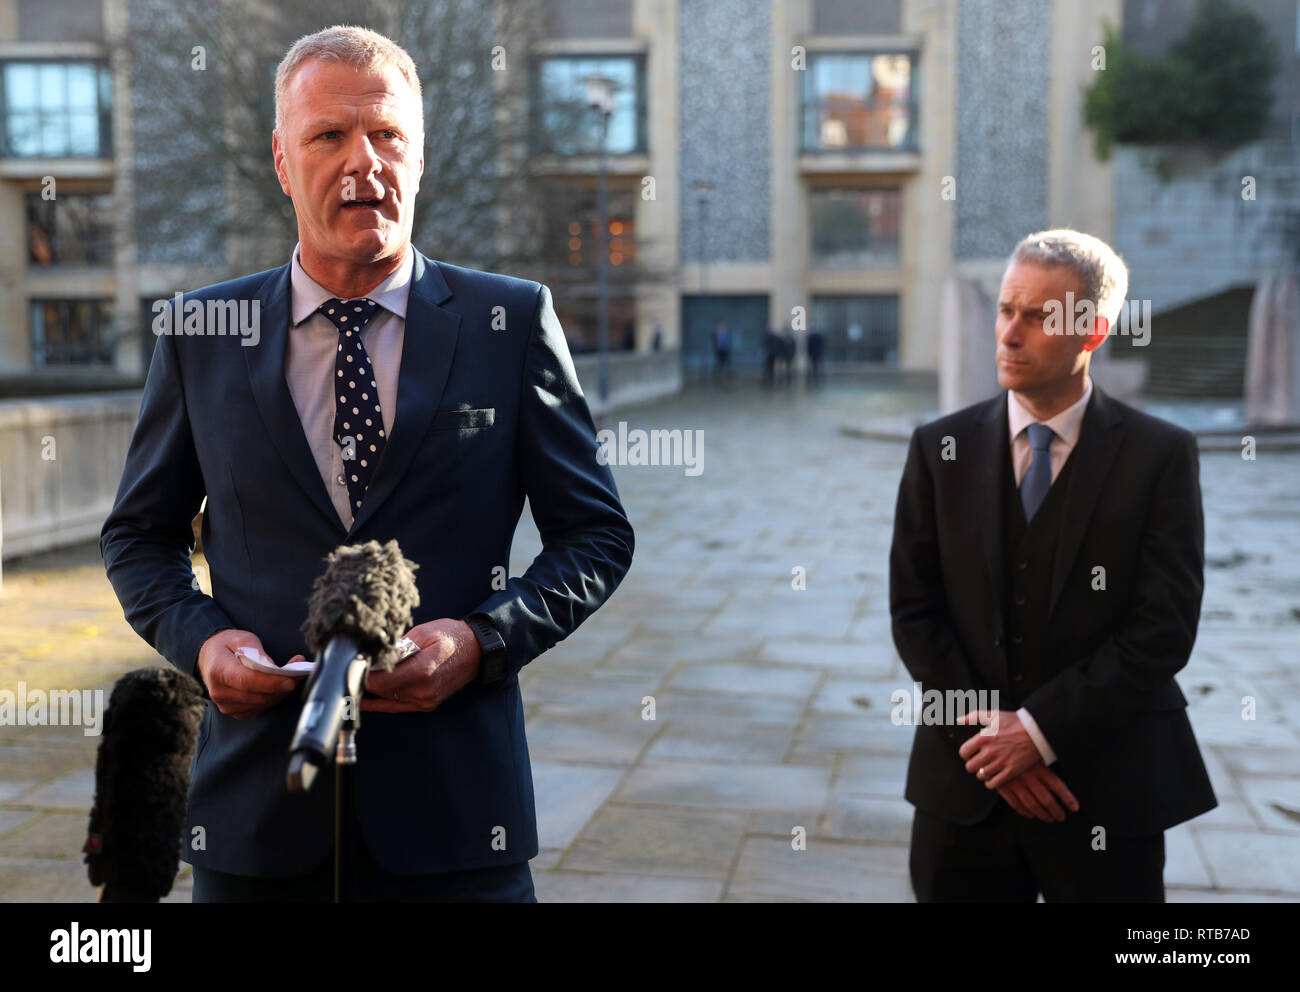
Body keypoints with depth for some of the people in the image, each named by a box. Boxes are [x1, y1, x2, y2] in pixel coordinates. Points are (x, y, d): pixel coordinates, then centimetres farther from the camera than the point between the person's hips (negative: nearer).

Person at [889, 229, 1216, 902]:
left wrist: (1041, 729, -14)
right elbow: (914, 613, -1)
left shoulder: (1160, 454, -4)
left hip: (1106, 793, -1)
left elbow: (1164, 628, -10)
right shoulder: (940, 448, 2)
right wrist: (986, 732, -9)